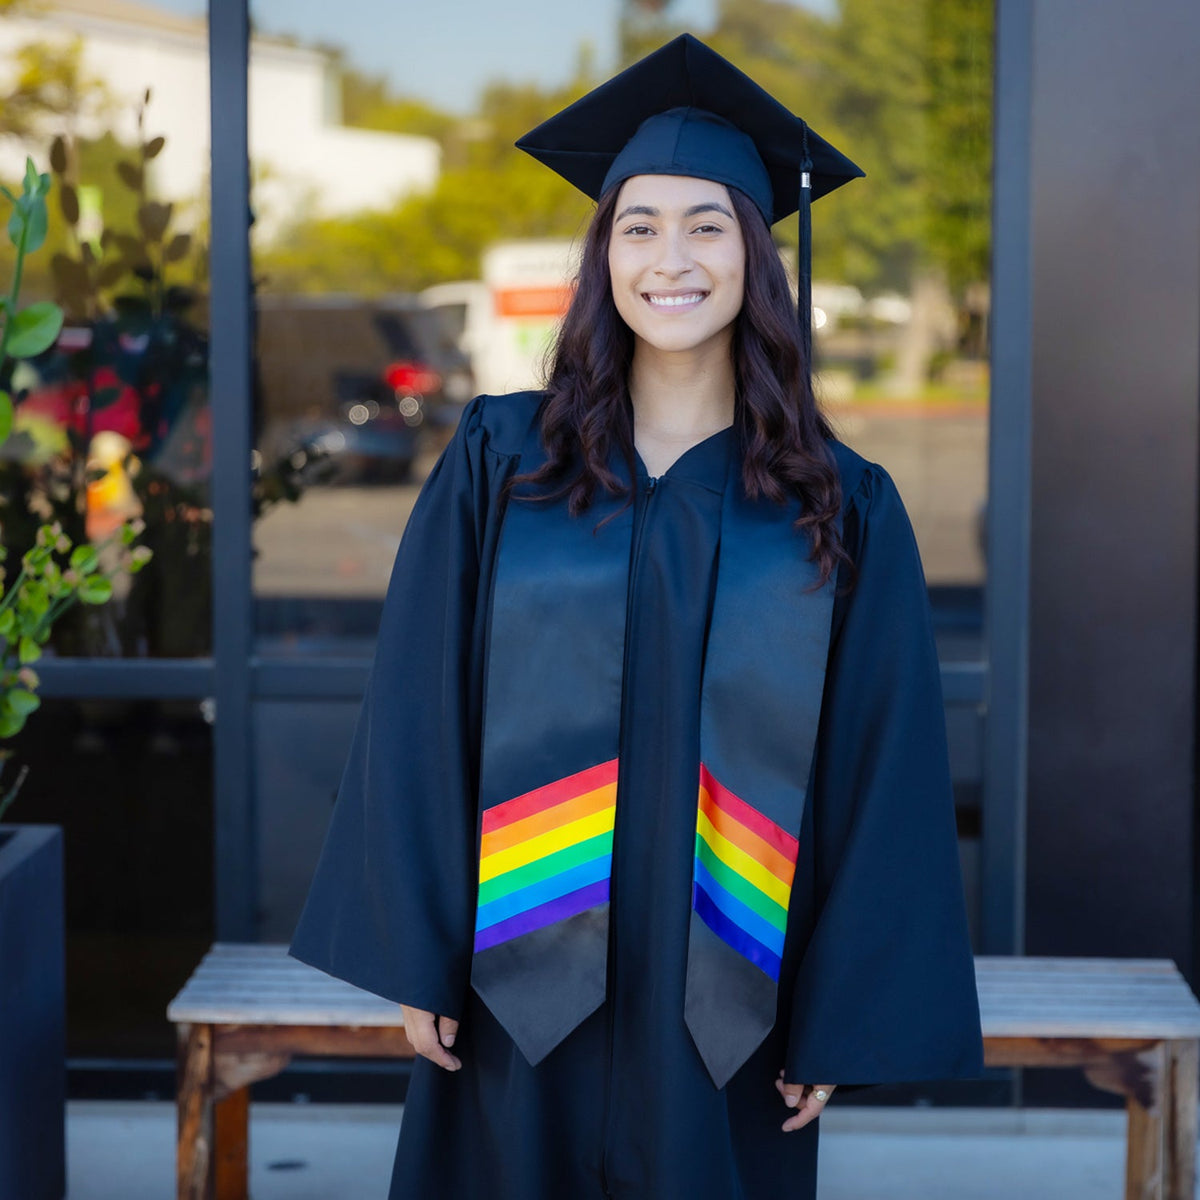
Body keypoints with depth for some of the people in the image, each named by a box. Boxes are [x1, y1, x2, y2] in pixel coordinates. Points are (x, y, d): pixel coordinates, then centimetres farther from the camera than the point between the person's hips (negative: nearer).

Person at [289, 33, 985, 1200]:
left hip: (724, 1007, 0)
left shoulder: (845, 514, 0)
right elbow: (419, 724, 1)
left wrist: (840, 1024, -3)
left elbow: (878, 784, 0)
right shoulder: (499, 463, 0)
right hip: (525, 991, 0)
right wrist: (417, 960, -3)